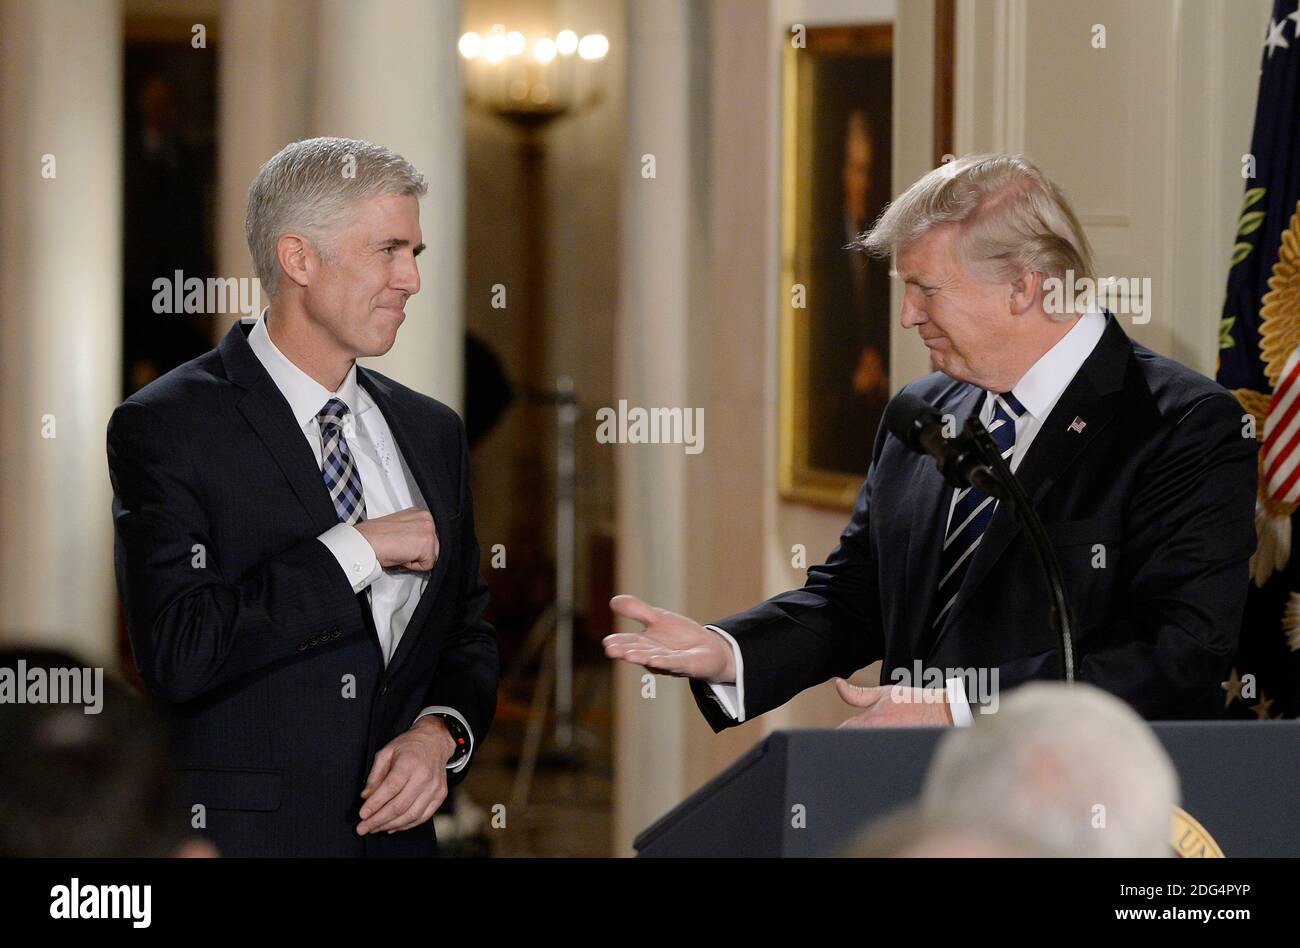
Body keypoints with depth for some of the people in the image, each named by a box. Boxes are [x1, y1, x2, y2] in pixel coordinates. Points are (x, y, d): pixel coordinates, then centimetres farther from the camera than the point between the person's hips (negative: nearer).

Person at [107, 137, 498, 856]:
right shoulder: (165, 427, -10)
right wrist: (354, 550, -17)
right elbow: (175, 654, -21)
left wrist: (442, 733, -4)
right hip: (240, 838, -5)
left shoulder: (432, 433, 10)